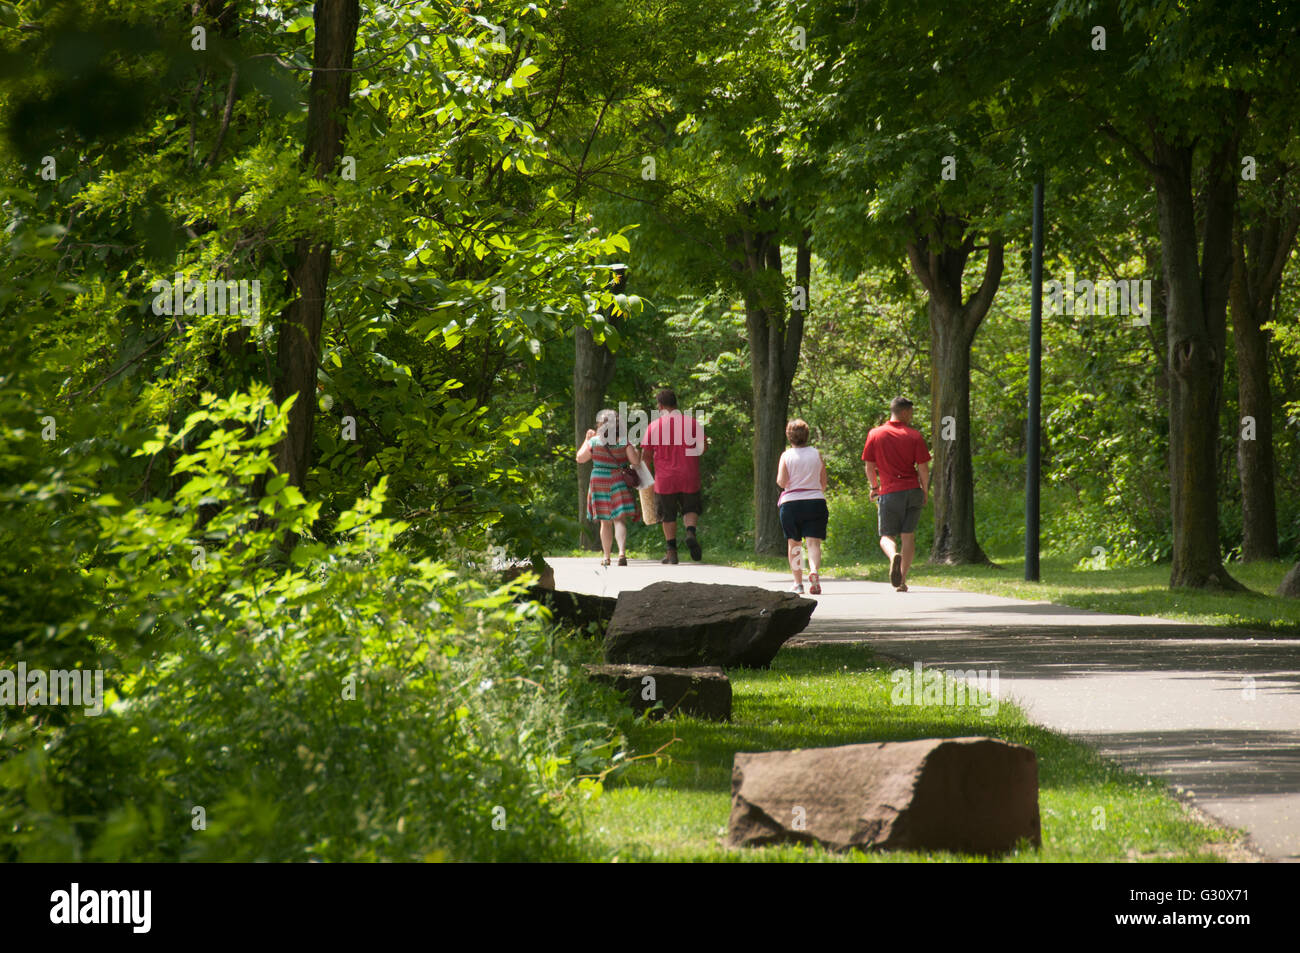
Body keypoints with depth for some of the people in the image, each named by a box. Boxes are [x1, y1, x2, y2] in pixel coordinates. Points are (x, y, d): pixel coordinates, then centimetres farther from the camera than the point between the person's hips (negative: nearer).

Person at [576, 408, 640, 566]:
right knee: (619, 519, -6)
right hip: (618, 482, -1)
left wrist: (586, 440, 16)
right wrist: (636, 452, 11)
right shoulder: (624, 442, -4)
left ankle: (606, 557, 17)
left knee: (605, 522, 12)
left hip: (599, 481, 1)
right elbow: (635, 461, -8)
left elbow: (580, 458, 8)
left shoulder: (594, 442, -3)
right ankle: (622, 552, -26)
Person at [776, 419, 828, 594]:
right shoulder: (816, 454, 4)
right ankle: (814, 572, -32)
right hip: (816, 501, 1)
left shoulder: (787, 456, -2)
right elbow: (823, 483, 8)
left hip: (791, 503, -1)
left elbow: (782, 482, -9)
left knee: (793, 543, 11)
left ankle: (798, 582, 9)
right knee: (814, 542, -6)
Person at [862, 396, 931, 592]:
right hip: (913, 491, 1)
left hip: (890, 492, 0)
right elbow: (923, 467, -3)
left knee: (886, 536, 7)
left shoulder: (875, 435, 1)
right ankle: (902, 581, 5)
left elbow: (870, 466, 5)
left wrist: (875, 487, 21)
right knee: (908, 535, 8)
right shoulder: (914, 435, -1)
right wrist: (925, 490, 11)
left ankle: (893, 556, -26)